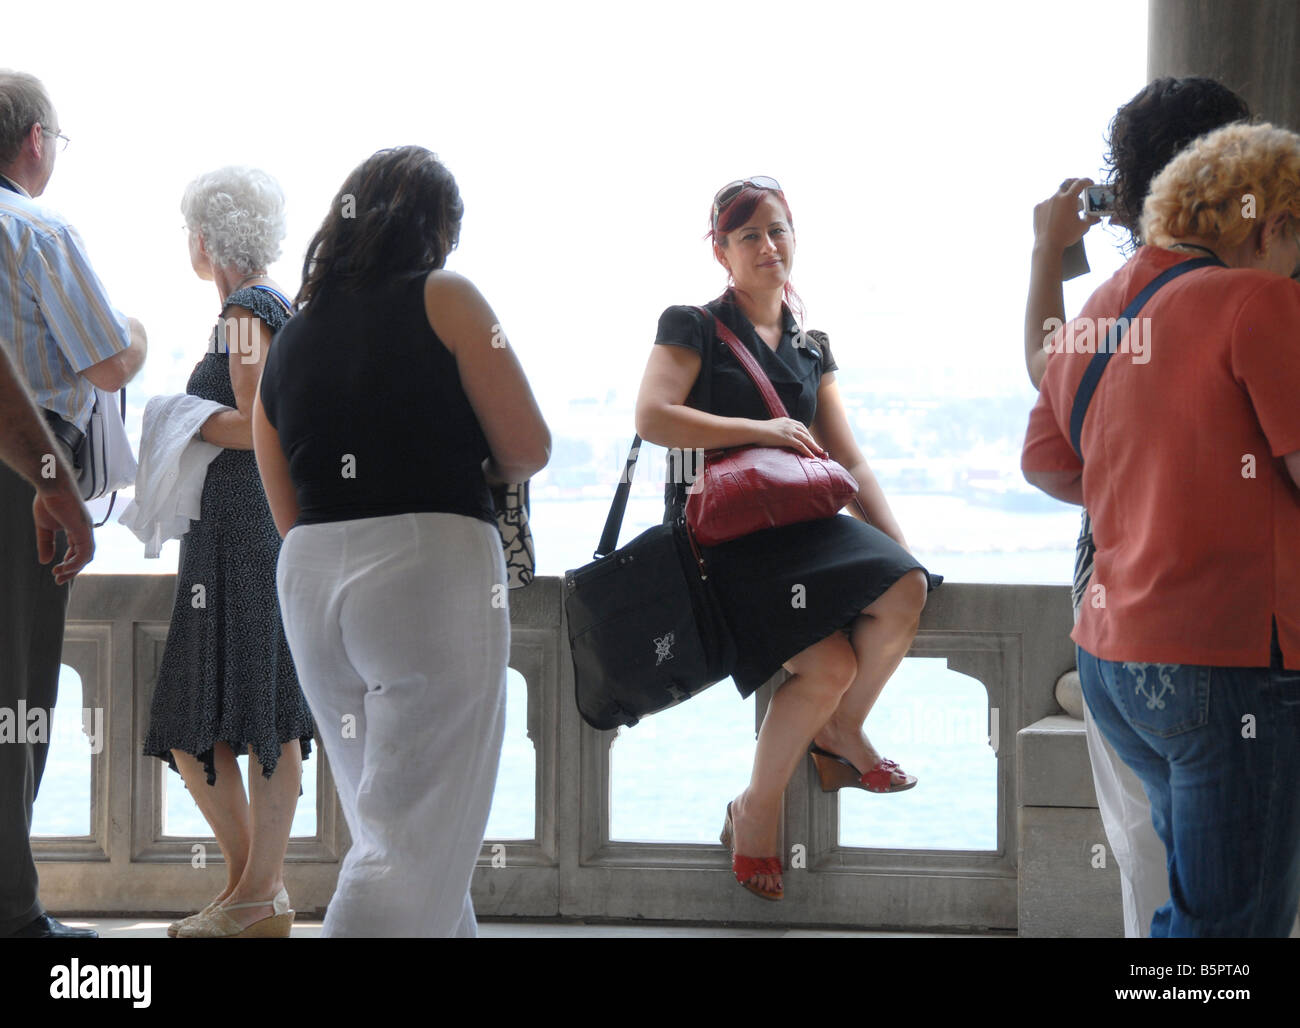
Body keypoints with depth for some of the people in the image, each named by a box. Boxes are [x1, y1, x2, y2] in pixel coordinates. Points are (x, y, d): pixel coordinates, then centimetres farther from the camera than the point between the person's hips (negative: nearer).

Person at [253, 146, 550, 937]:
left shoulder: (288, 343, 15)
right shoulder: (443, 299, -1)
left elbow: (291, 513, 14)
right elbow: (529, 448, -4)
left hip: (309, 579, 6)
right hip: (432, 570, -6)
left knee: (391, 826, 17)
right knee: (418, 844, -5)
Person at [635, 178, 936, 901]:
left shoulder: (812, 348, 19)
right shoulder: (694, 327, 2)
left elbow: (850, 462, 15)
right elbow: (653, 418, -14)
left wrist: (902, 548, 2)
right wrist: (761, 429, -12)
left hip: (798, 522, 5)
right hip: (719, 535, -5)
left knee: (905, 589, -26)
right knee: (830, 663, -25)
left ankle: (840, 729, -1)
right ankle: (756, 813, -4)